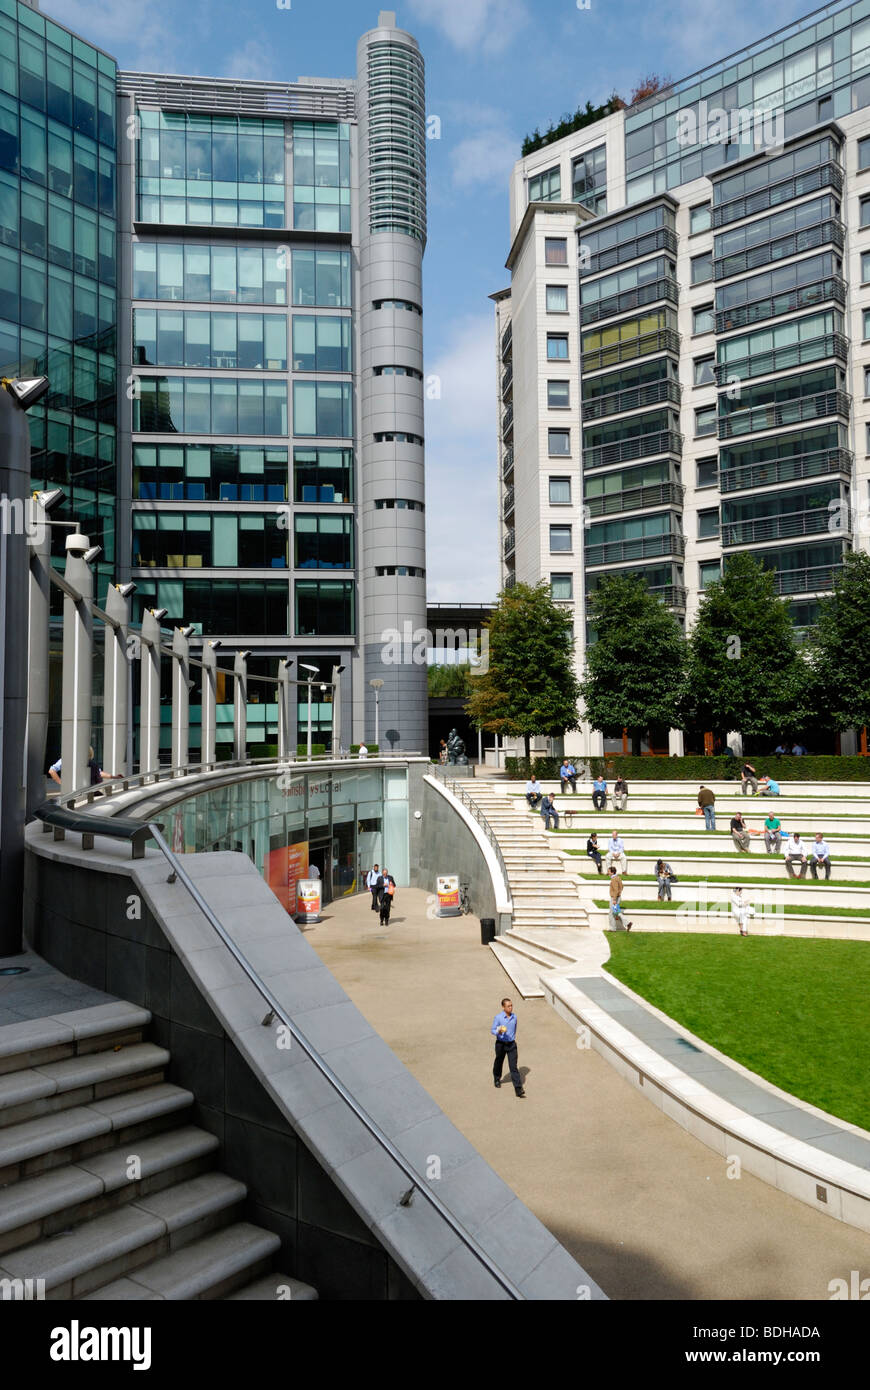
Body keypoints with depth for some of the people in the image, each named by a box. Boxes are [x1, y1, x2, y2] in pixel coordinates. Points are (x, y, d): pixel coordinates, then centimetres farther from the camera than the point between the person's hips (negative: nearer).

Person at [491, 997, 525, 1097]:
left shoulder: (514, 1017, 0)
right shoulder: (498, 1017, -13)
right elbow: (492, 1030, -9)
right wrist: (499, 1032, -29)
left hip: (511, 1044, 2)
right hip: (501, 1044, -2)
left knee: (513, 1066, -7)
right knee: (498, 1063, 18)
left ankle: (518, 1089, -11)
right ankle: (497, 1079, 47)